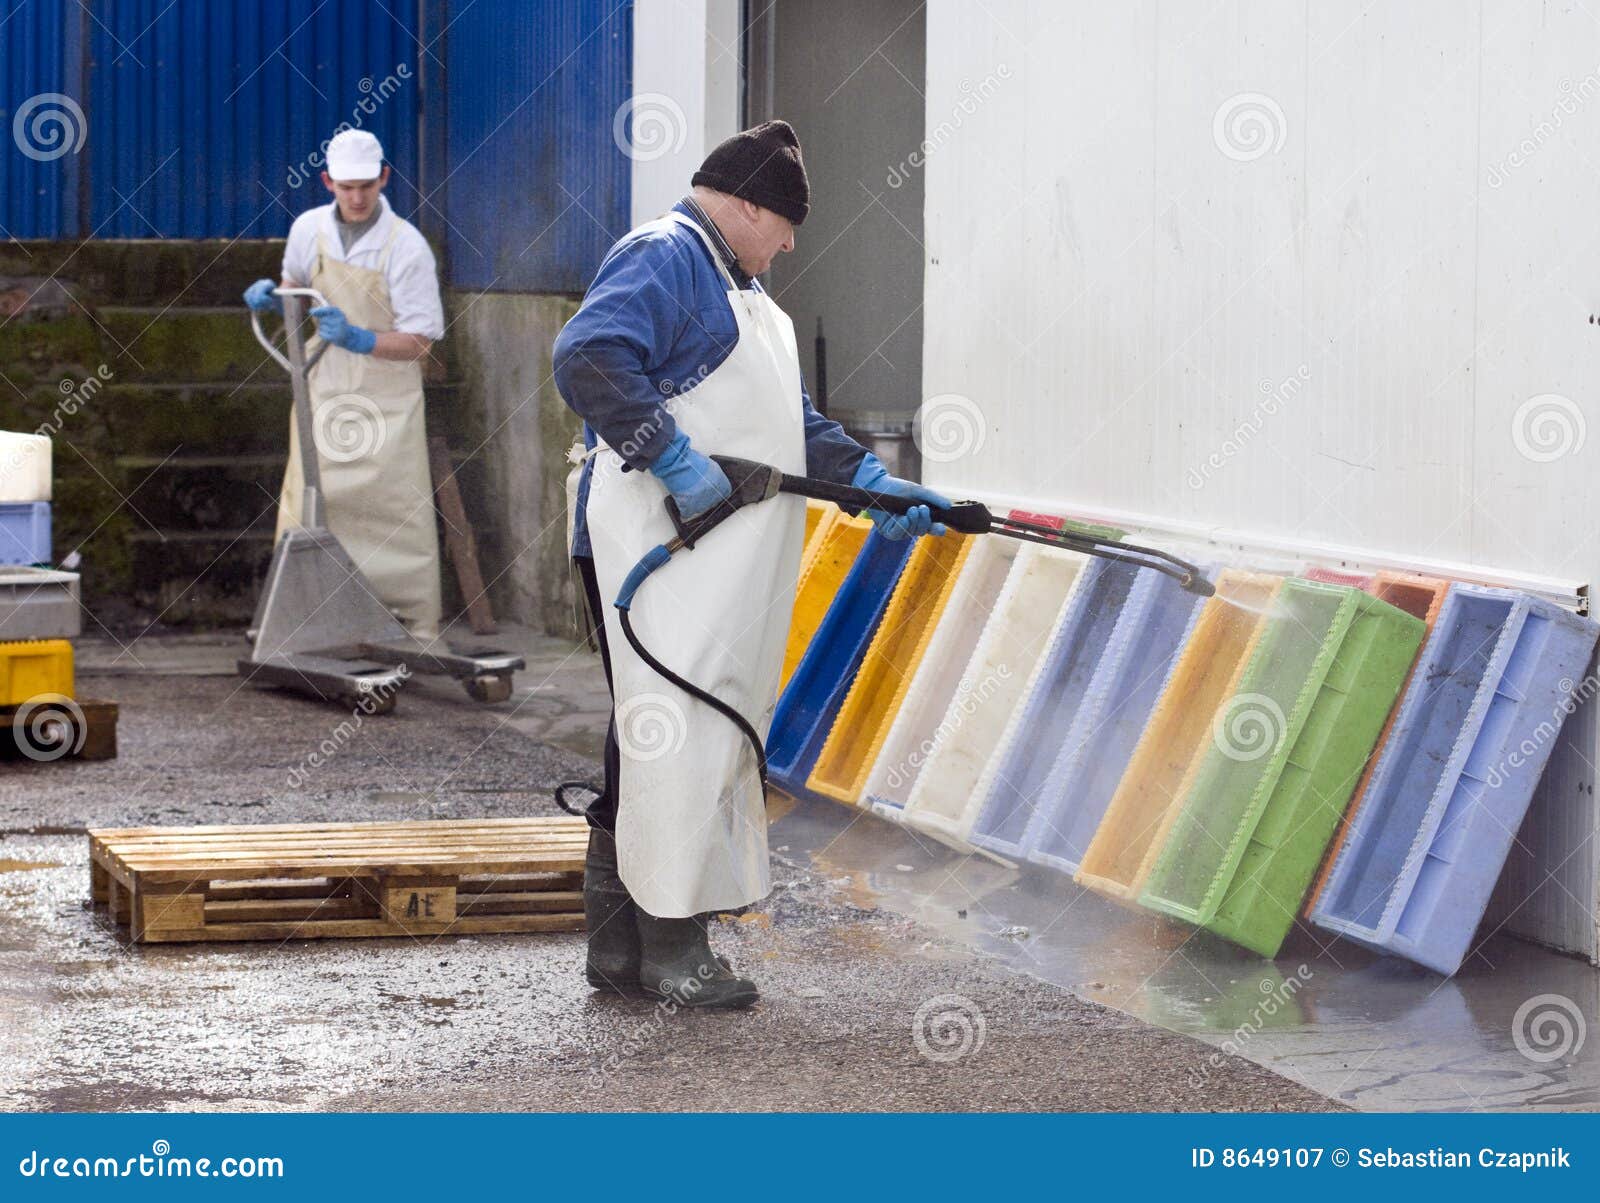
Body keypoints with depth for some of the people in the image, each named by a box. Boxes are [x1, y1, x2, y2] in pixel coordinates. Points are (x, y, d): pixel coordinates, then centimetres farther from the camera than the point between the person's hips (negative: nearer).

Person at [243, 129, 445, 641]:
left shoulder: (405, 245, -14)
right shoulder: (309, 229, 1)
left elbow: (419, 341, -14)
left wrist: (356, 339, -28)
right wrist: (270, 299, -2)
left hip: (386, 401, -4)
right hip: (324, 392, 4)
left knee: (401, 512, -2)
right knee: (307, 505, 1)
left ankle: (419, 627, 4)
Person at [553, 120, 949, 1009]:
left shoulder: (738, 284, 24)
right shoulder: (663, 259, -10)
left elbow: (792, 421, 27)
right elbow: (588, 360, -25)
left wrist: (873, 481, 18)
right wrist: (673, 459, -26)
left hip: (722, 558, 11)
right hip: (660, 548, -10)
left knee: (681, 734, 10)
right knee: (678, 730, -10)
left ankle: (621, 948, 15)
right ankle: (669, 944, -6)